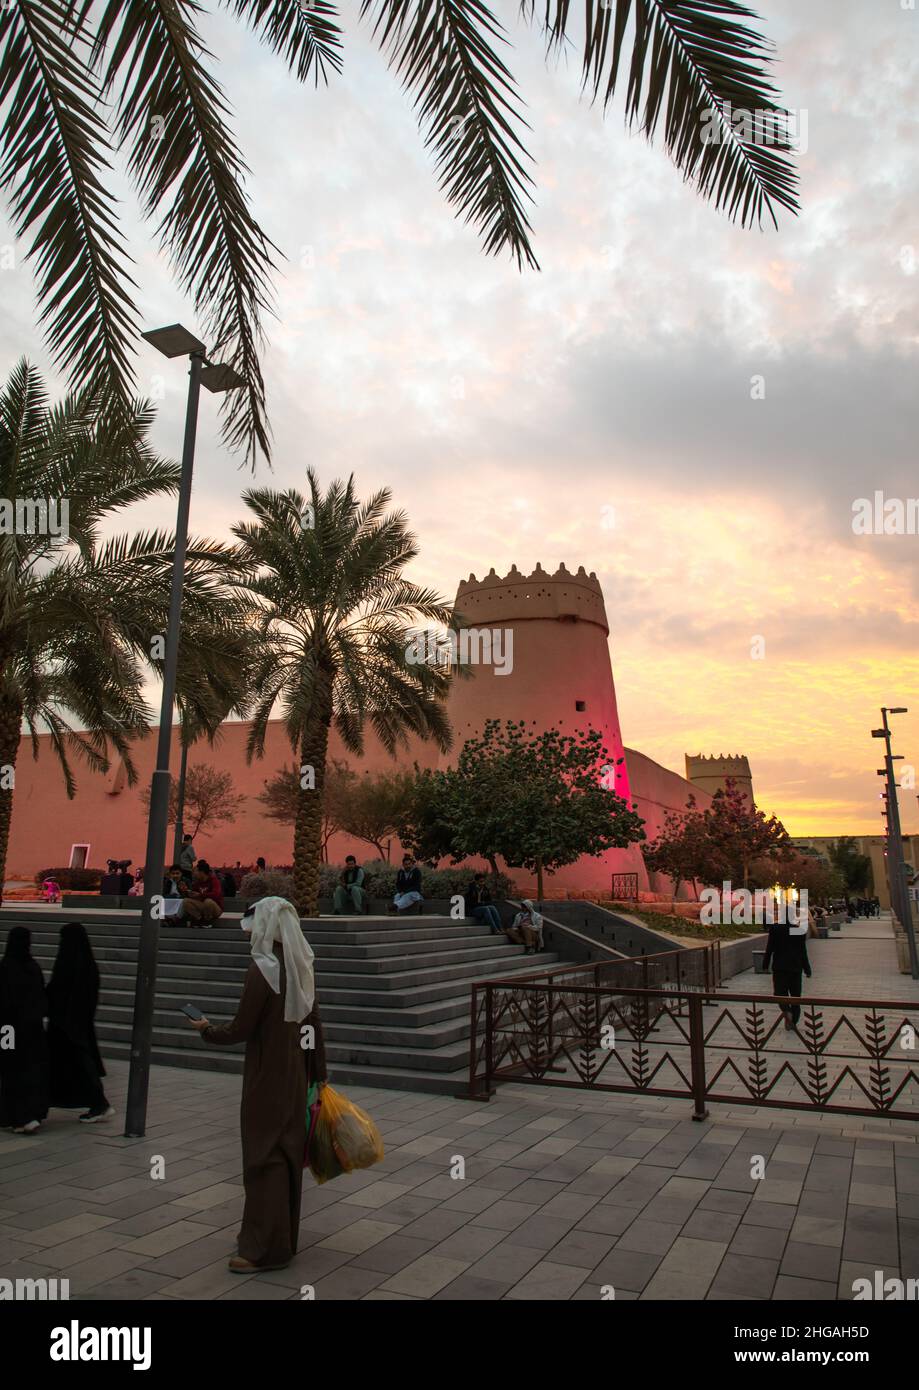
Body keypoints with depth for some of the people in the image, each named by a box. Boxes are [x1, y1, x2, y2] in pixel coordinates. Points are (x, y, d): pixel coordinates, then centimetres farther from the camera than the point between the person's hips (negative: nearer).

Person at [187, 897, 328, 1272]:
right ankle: (282, 1232, 32)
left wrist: (206, 1029, 3)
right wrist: (319, 1073, 14)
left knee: (264, 1153, 2)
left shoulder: (262, 968, -20)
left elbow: (240, 1030, -16)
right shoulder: (300, 967, 3)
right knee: (287, 1149, 17)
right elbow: (315, 1024, 7)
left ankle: (267, 1248, 11)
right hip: (296, 1070, 8)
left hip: (267, 1075, -8)